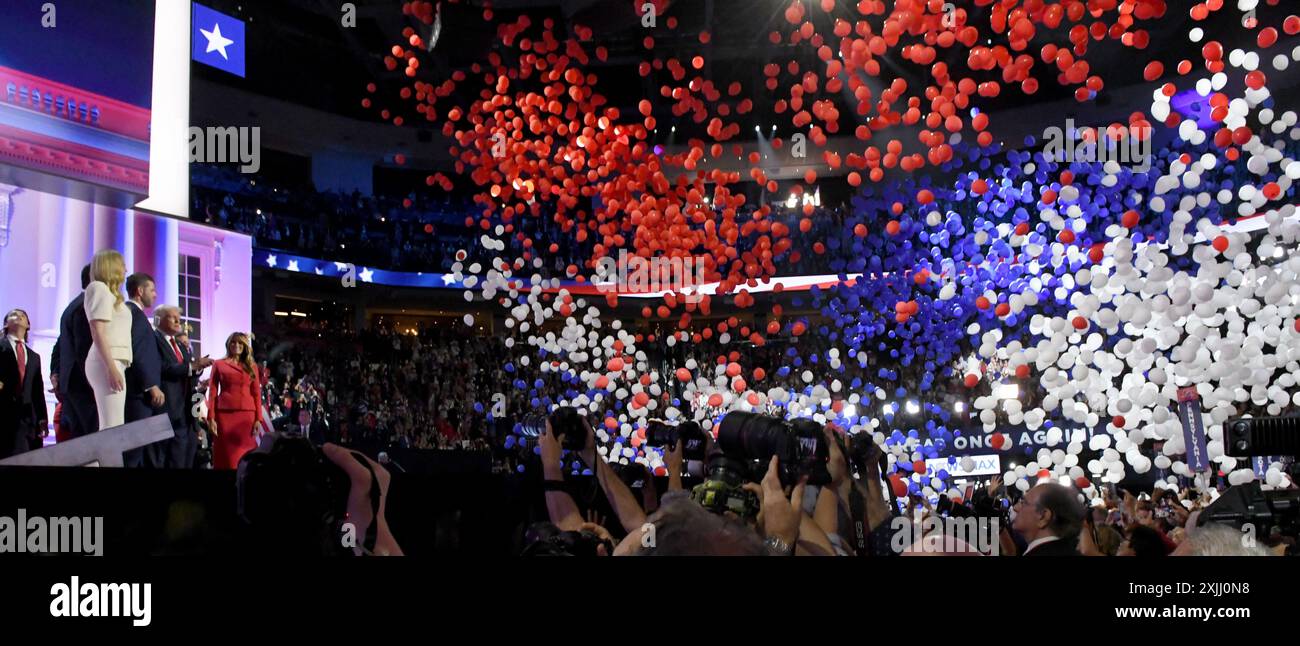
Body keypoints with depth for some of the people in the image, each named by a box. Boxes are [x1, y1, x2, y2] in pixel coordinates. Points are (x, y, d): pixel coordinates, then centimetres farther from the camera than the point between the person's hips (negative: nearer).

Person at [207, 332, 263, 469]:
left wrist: (258, 418, -2)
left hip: (247, 414, 1)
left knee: (245, 452, -1)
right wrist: (211, 418, -7)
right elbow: (212, 392, 3)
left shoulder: (252, 367, 14)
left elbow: (256, 393, 9)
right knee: (226, 453, -1)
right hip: (225, 414, -1)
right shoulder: (219, 365, 9)